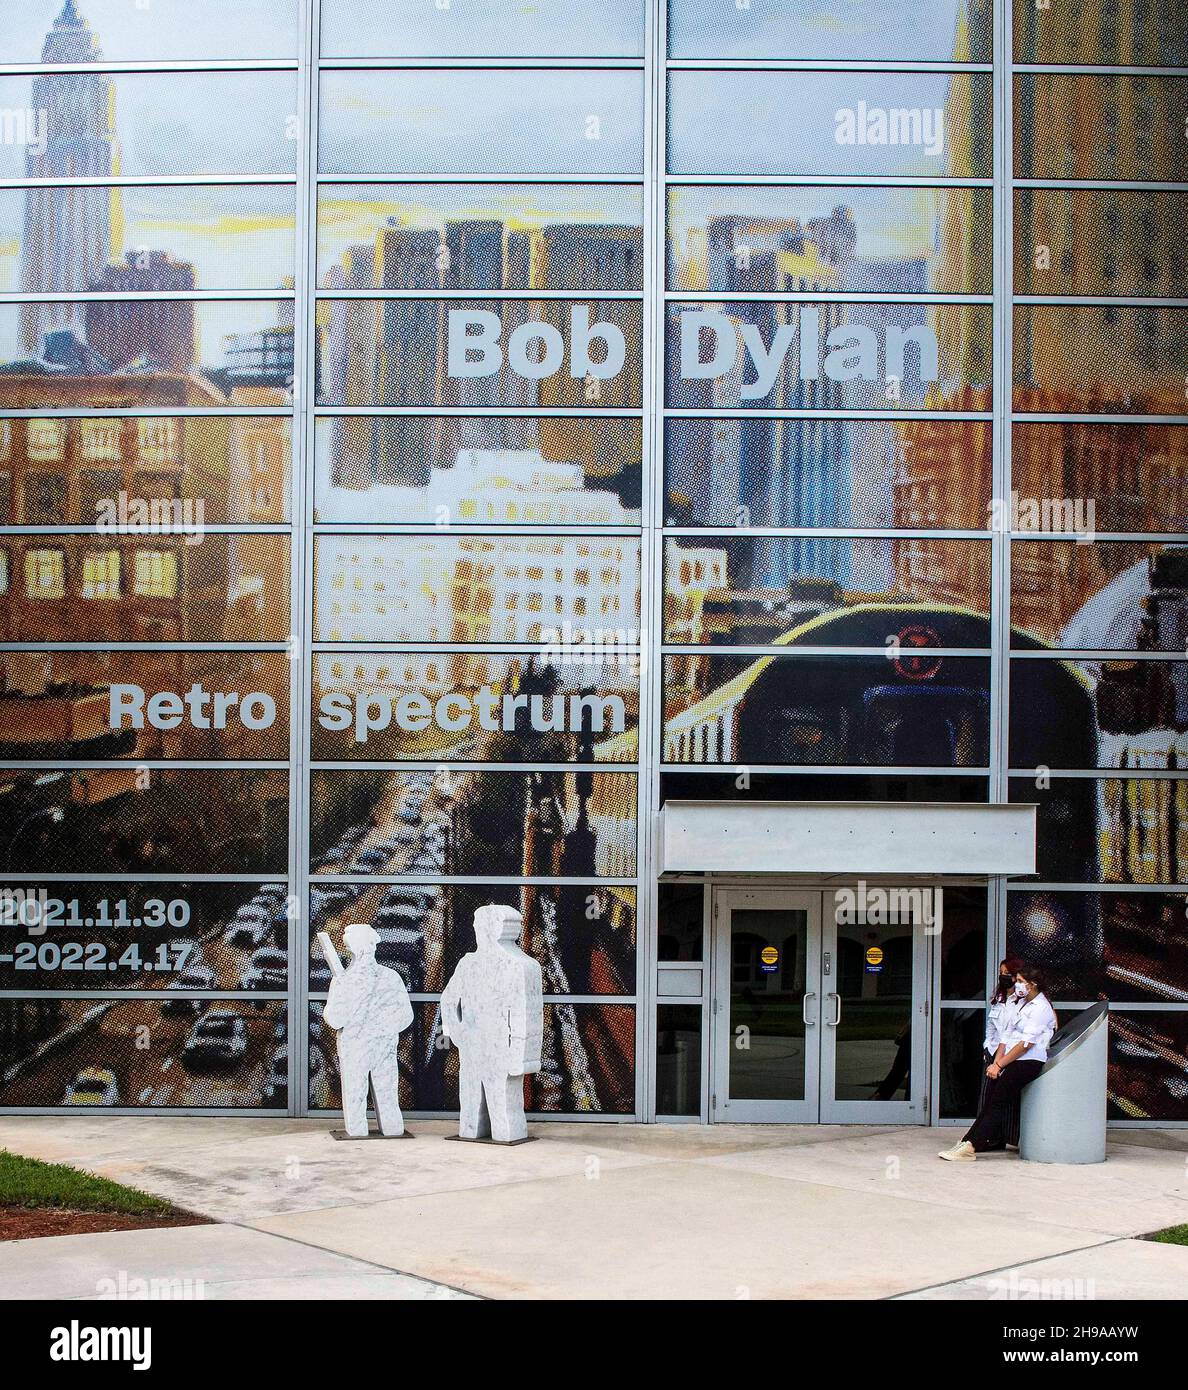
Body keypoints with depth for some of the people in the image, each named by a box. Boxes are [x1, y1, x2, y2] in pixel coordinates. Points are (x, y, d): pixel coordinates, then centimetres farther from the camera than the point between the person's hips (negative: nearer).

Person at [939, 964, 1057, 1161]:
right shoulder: (1021, 1004, 19)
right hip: (1009, 1060, 8)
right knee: (990, 1100, -4)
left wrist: (999, 1065, -13)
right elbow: (1006, 1036, 14)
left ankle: (969, 1146, -21)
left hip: (1028, 1062, -8)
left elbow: (1026, 1044, -14)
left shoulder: (1041, 1008, -8)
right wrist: (996, 1062, 1)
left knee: (998, 1101, -14)